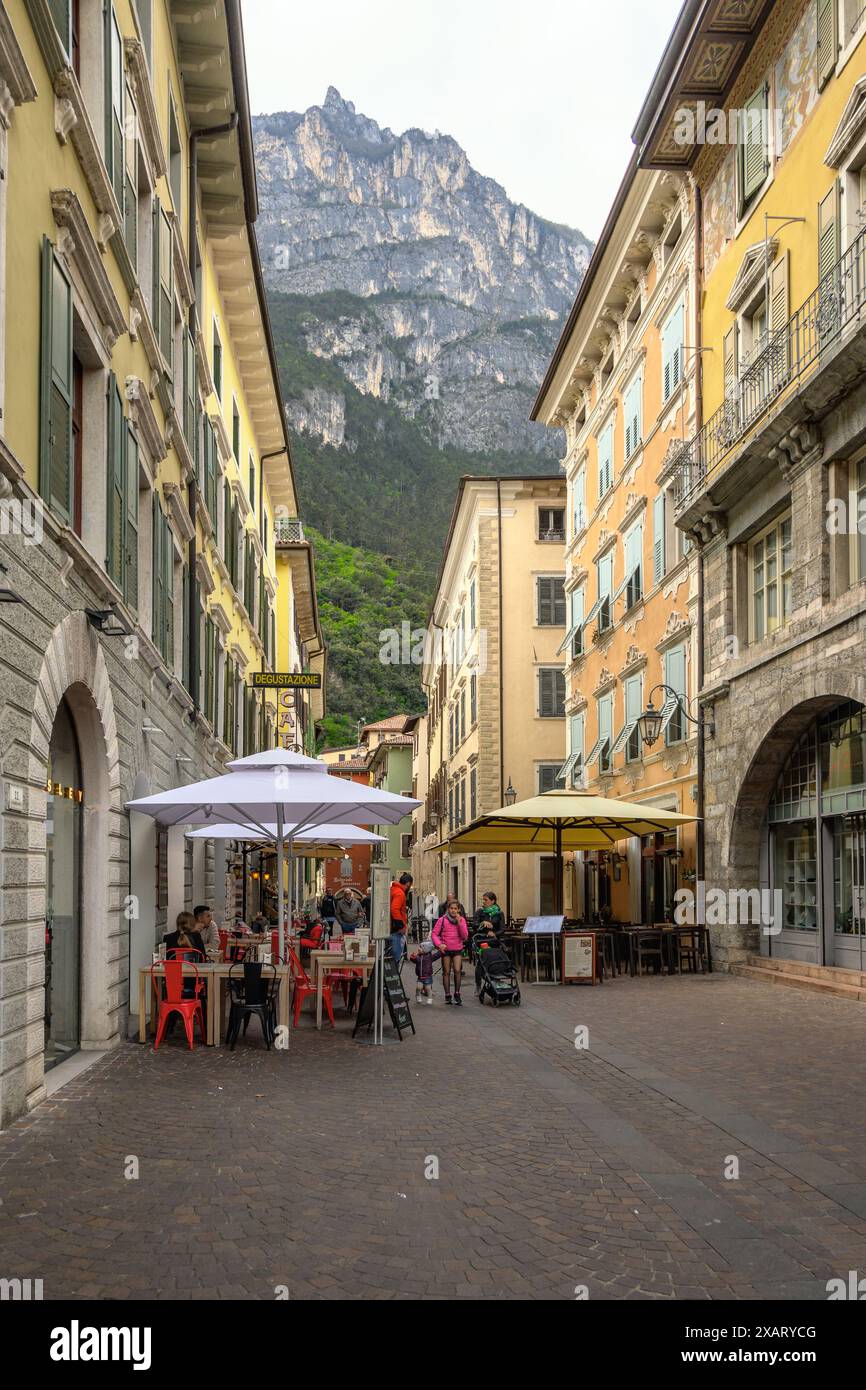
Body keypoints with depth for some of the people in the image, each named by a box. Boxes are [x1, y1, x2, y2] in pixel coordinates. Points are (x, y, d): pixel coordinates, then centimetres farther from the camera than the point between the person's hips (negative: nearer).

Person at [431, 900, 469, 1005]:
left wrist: (459, 923, -15)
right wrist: (439, 944, -18)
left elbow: (465, 936, -6)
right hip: (446, 949, 0)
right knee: (446, 972, 6)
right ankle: (447, 995, 16)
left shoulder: (462, 920, 1)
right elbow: (434, 934, -3)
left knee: (457, 970, -12)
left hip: (457, 949, 0)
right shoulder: (442, 920, -5)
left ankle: (457, 994, 3)